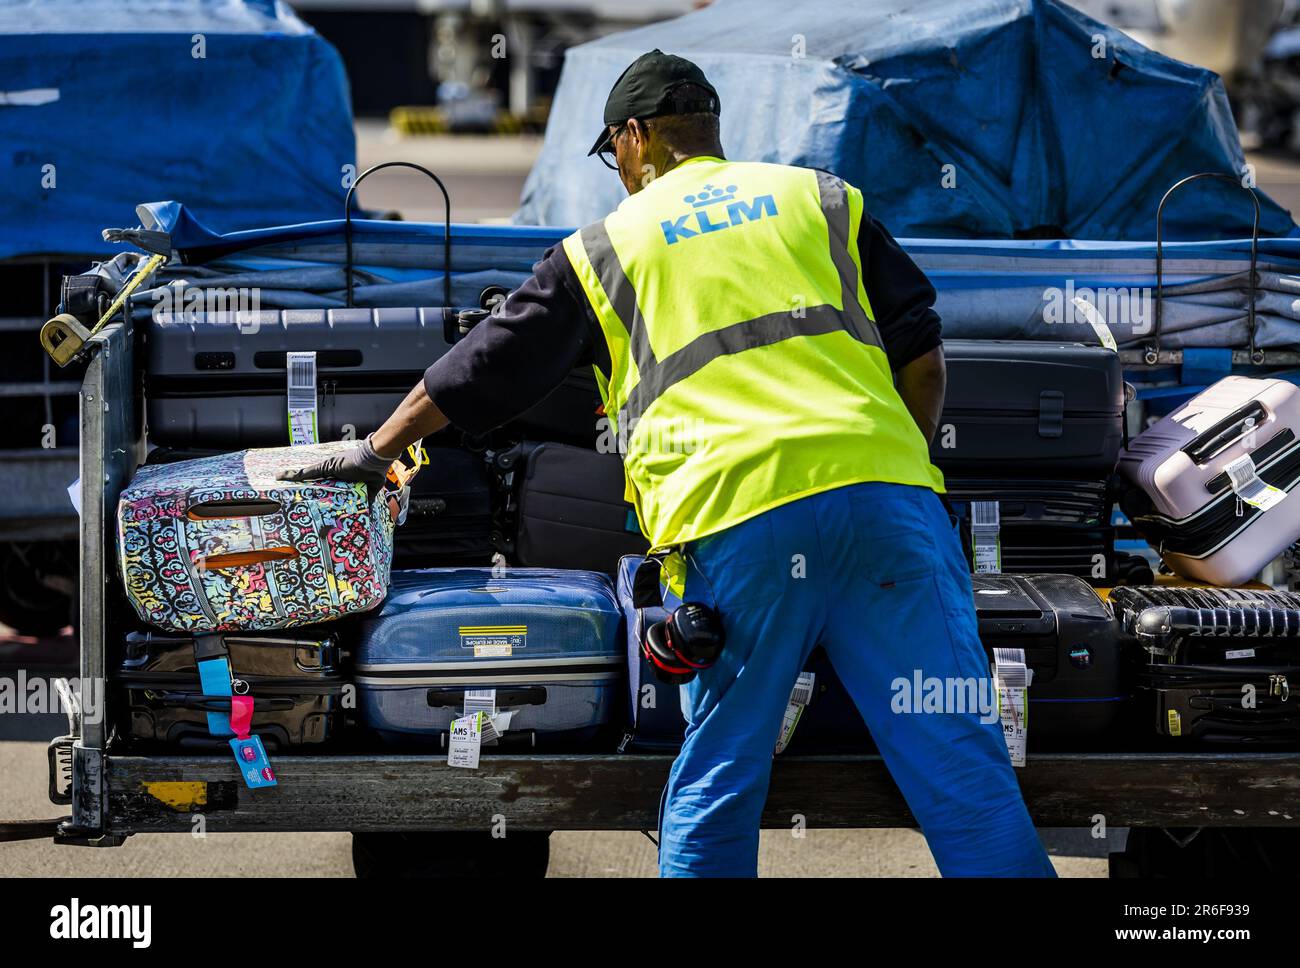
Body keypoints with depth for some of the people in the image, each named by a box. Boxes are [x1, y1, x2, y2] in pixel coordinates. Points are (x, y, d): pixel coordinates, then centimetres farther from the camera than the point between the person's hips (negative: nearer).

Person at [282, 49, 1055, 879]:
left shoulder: (604, 248, 18)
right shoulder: (822, 199, 20)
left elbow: (482, 372, 25)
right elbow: (921, 355, 14)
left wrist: (377, 451, 37)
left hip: (735, 516, -1)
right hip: (883, 498, 1)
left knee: (717, 779, 7)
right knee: (959, 761, -3)